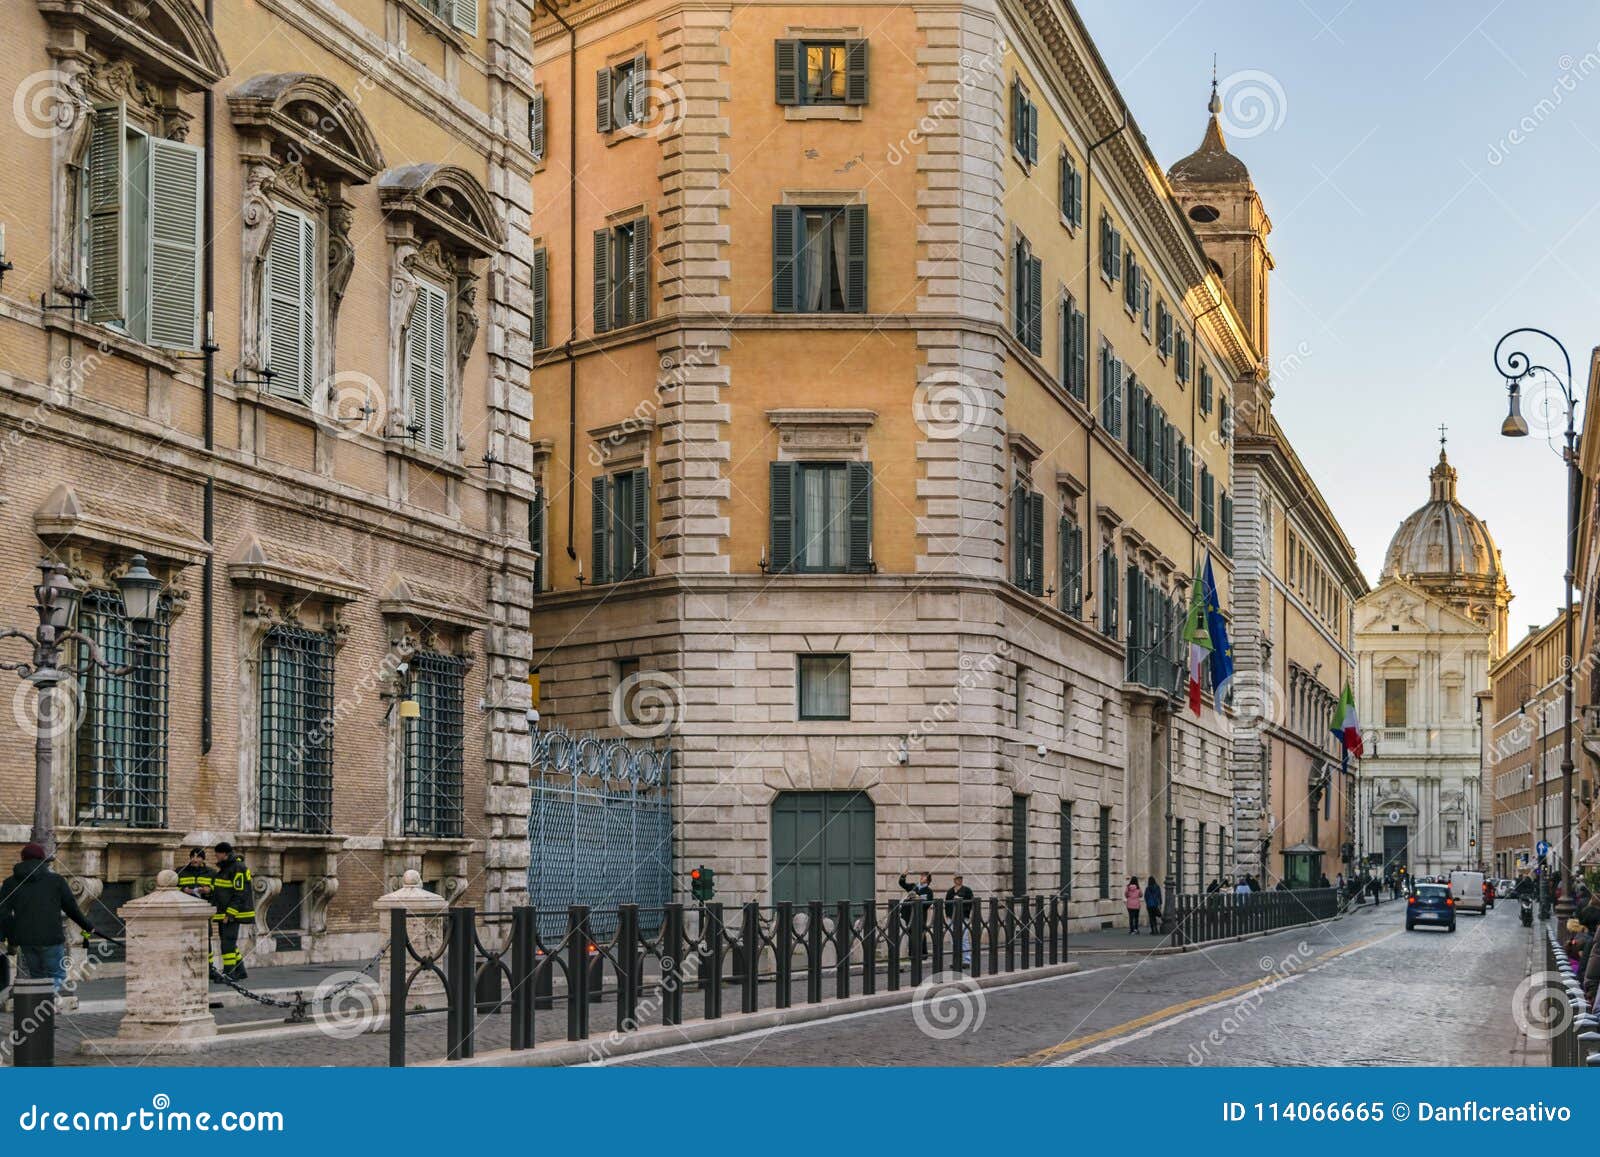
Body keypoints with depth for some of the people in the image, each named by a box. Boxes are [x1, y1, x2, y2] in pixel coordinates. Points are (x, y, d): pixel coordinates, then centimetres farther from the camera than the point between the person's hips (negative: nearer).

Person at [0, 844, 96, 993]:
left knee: (37, 977, 17)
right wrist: (88, 926, 21)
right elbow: (72, 908, 7)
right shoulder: (56, 880, 4)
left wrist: (13, 939, 13)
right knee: (57, 976, 4)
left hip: (25, 940, 3)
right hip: (51, 939, -3)